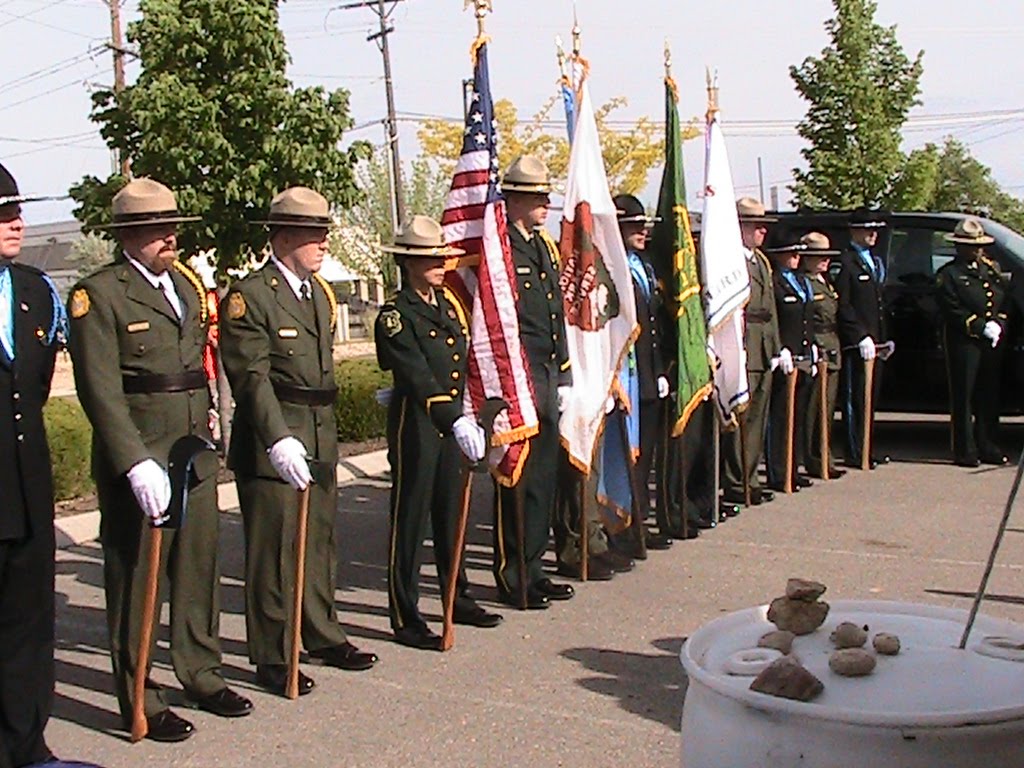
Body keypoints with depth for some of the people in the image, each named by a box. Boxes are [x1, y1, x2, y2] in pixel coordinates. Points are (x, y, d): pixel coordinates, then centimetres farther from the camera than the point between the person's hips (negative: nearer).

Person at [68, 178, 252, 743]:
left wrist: (207, 425, 12)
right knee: (136, 579, 4)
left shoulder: (188, 284, 14)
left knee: (199, 567, 15)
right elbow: (101, 392, -16)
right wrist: (137, 464, -22)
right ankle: (137, 699, 16)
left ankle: (201, 674, 30)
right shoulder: (98, 293, -9)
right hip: (137, 458, -7)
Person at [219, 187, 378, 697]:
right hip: (270, 447, -8)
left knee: (320, 542, 17)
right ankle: (271, 659, 12)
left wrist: (324, 430, 19)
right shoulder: (249, 296, -11)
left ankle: (323, 637, 31)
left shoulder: (320, 292, 15)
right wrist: (279, 440, -28)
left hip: (320, 440, 8)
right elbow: (252, 378, -19)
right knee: (273, 552, 0)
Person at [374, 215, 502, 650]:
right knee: (410, 520, 0)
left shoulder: (449, 303, 11)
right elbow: (418, 379, -25)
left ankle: (457, 599, 30)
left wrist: (469, 419, 14)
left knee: (451, 512, 17)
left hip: (453, 422, 8)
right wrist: (455, 422, -35)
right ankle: (405, 619, 9)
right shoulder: (396, 316, -13)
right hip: (415, 424, -7)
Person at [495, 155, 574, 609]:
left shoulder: (545, 246, 17)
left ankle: (532, 569, 25)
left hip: (548, 375, 9)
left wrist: (563, 377, 18)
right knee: (518, 480, -2)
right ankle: (513, 580, 10)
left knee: (545, 477, 13)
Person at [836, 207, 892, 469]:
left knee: (871, 398, 12)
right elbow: (842, 306, -15)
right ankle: (855, 453, 1)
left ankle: (867, 449, 19)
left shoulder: (875, 262, 20)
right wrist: (861, 336, -19)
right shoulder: (845, 262, -9)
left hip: (874, 341, 9)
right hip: (855, 343, -8)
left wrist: (884, 337, 17)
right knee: (855, 398, -4)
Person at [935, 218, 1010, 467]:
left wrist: (998, 324, -3)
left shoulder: (992, 268, 19)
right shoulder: (949, 274, -1)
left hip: (994, 342, 6)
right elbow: (953, 312, -9)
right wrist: (982, 328, -15)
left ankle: (987, 446, 17)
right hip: (964, 342, -6)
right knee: (964, 397, -3)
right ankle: (965, 451, 2)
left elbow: (1006, 299, 15)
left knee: (990, 396, 9)